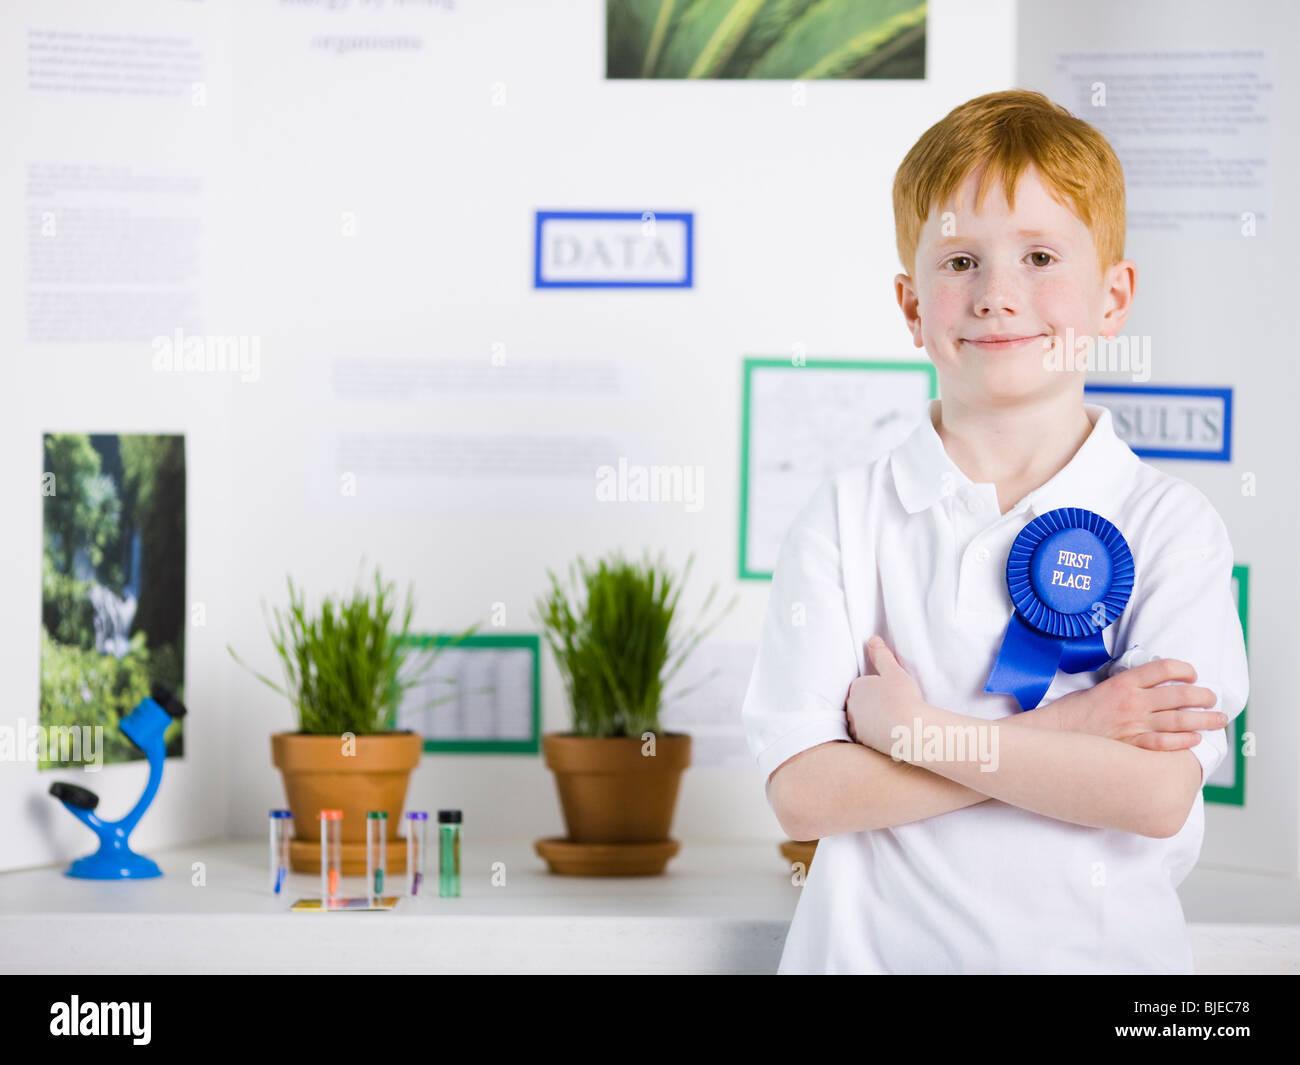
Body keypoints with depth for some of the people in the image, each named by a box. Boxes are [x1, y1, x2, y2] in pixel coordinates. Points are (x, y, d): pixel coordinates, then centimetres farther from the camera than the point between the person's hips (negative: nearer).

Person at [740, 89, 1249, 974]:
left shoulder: (1169, 525, -4)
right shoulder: (847, 518, -1)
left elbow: (1159, 793, -15)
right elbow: (801, 792, -11)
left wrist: (914, 729, -15)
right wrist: (1055, 738, -16)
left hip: (1100, 945, 0)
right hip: (877, 946, 0)